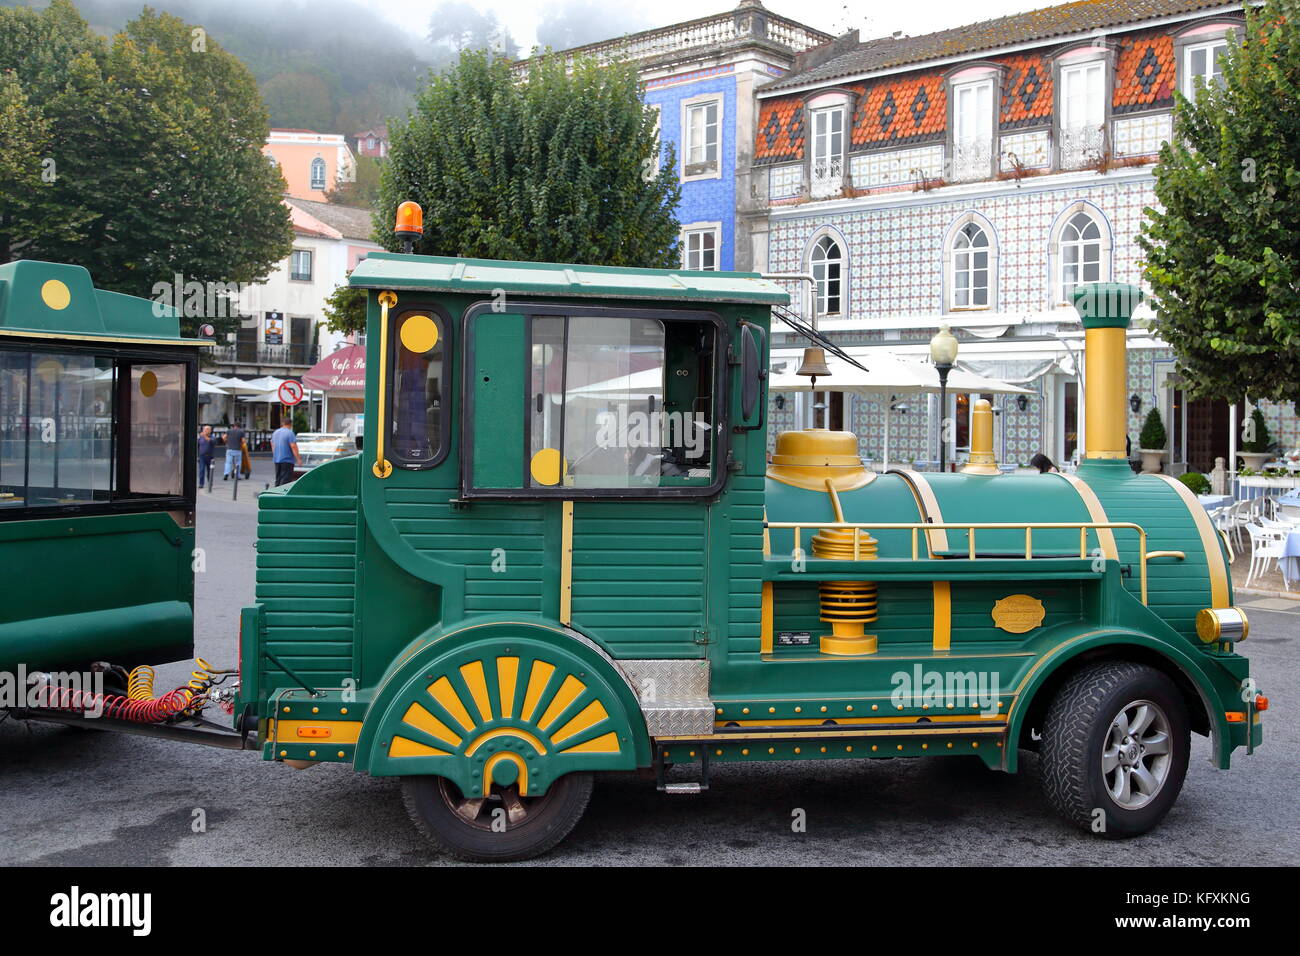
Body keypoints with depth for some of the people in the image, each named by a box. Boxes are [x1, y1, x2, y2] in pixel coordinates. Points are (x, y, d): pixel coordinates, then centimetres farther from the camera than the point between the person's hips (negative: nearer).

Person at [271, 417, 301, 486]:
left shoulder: (275, 432, 12)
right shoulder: (289, 433, -12)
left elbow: (272, 445, 21)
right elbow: (293, 446, -18)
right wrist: (298, 458, -15)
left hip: (276, 459, 7)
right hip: (287, 460, -7)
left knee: (278, 479, 14)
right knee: (285, 480, -8)